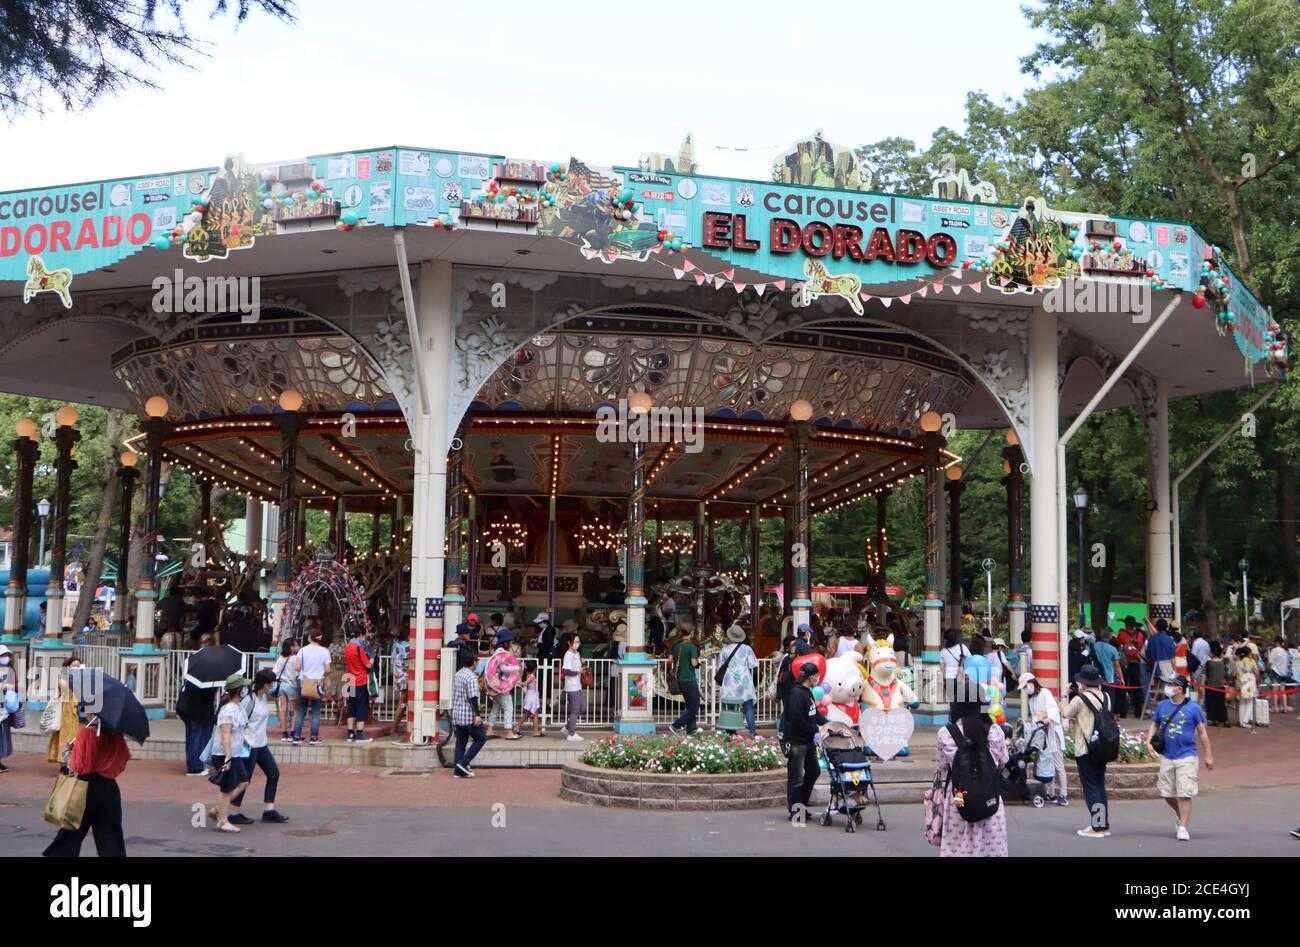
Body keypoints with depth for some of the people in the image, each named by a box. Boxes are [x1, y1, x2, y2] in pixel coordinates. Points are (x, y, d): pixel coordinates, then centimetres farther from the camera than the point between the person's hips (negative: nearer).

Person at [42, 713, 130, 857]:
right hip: (109, 788, 3)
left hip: (86, 787, -3)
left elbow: (76, 767, -16)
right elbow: (123, 764, 4)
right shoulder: (116, 736, -2)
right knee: (110, 832, 9)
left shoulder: (85, 733, -15)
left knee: (72, 832, 11)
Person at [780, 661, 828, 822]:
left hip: (807, 740, 11)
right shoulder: (796, 693, -20)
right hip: (795, 741, -10)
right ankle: (795, 812, 6)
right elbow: (797, 719, -25)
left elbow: (814, 713, 17)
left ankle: (800, 804, 30)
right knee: (796, 778, -2)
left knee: (813, 772, 18)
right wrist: (816, 730, -19)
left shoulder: (807, 692, 12)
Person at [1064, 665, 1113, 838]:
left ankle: (1097, 828, -2)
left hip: (1085, 750, -6)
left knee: (1090, 788, -1)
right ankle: (1104, 825, 19)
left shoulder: (1079, 699, -15)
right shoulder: (1106, 697, 2)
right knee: (1100, 786, 15)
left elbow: (1066, 714, 0)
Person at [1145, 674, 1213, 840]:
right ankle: (1182, 816, 36)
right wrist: (1149, 741, -1)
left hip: (1187, 757, -4)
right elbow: (1154, 725, 17)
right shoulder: (1162, 706, 6)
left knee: (1184, 794, -8)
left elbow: (1202, 732, 0)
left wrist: (1209, 755, 0)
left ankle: (1183, 828, 0)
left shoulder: (1193, 708, -5)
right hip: (1167, 757, 5)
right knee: (1167, 793, 10)